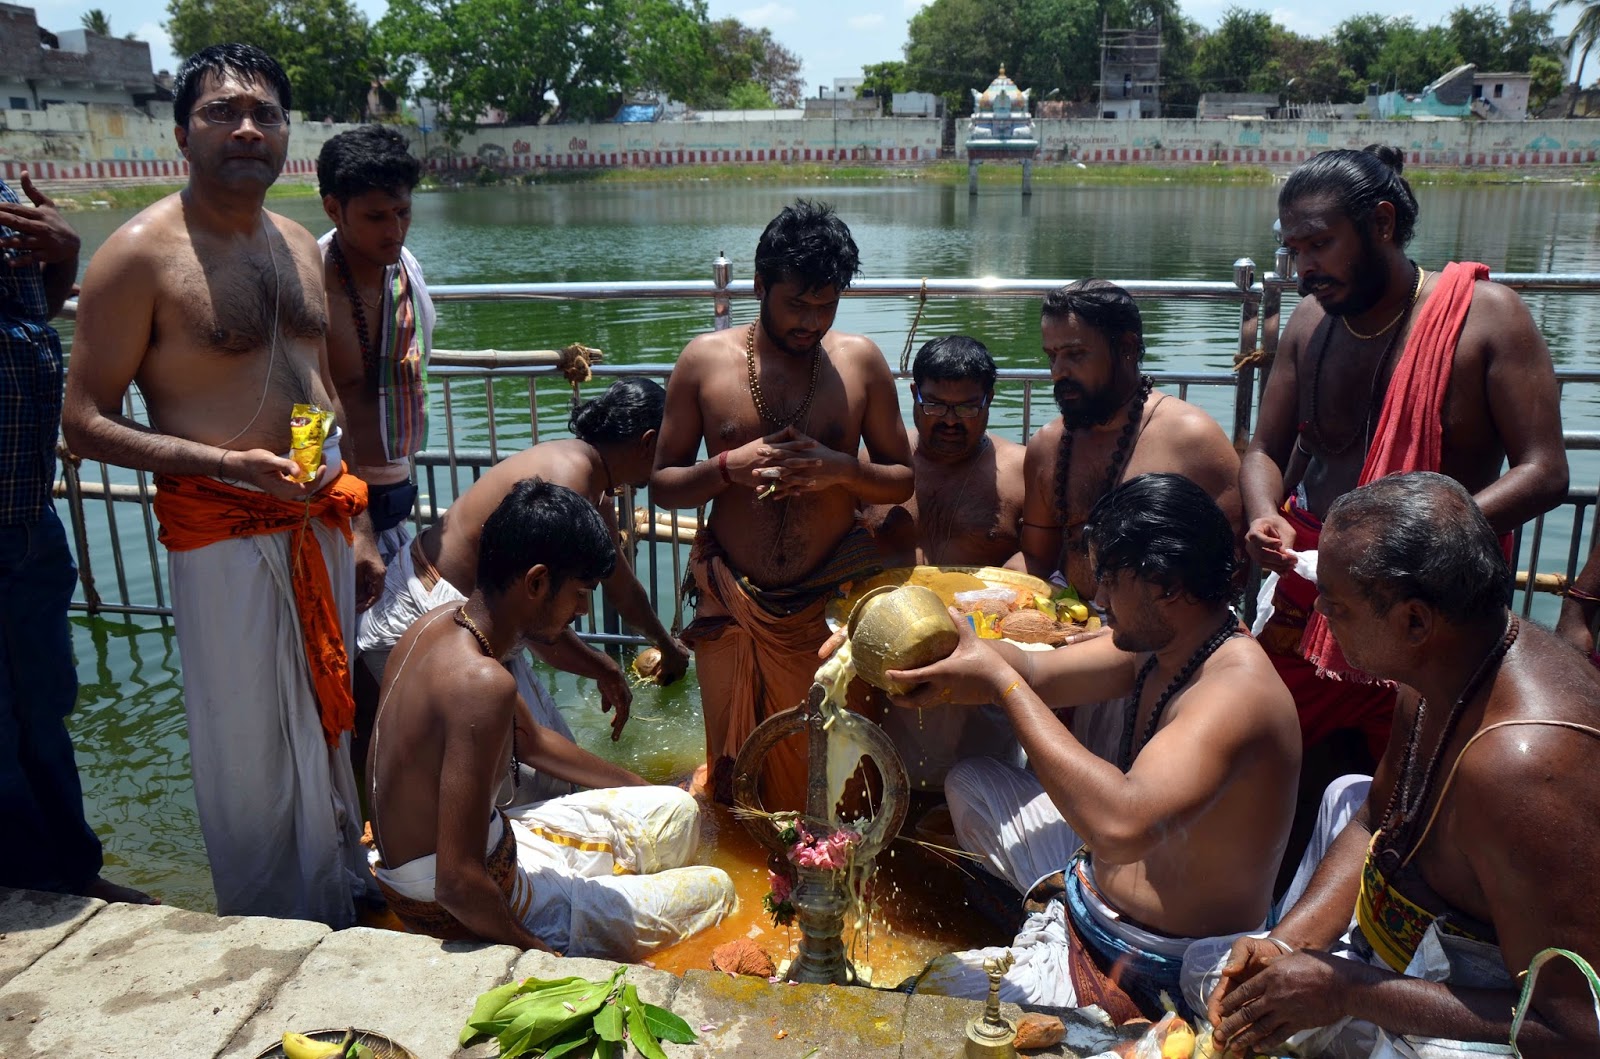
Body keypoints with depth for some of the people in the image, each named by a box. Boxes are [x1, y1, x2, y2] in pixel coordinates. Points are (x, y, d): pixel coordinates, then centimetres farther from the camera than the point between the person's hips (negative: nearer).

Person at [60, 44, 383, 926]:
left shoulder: (298, 245, 10)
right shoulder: (142, 253, -10)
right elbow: (85, 421, -10)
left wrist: (355, 526, 12)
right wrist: (227, 464, -22)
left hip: (319, 521, 6)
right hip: (224, 537, -6)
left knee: (328, 723, 17)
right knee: (252, 752, 4)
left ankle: (341, 901, 36)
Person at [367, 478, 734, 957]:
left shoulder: (444, 621, -1)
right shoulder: (482, 683, -33)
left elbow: (530, 740, 16)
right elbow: (458, 884, -33)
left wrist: (642, 787, 23)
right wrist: (543, 953, -16)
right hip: (457, 915, -9)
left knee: (677, 812, 15)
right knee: (714, 890, -1)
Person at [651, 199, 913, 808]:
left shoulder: (860, 361, 1)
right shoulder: (705, 359, 0)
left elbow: (902, 480, 6)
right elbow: (661, 484, 3)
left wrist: (841, 469, -14)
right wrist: (729, 467, -16)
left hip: (830, 608, 0)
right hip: (733, 611, 1)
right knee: (735, 773, 14)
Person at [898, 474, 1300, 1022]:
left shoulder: (1238, 689, -33)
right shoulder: (1159, 642, -3)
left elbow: (1121, 825, -47)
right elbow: (1037, 672, 4)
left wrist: (1002, 681, -39)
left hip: (1147, 970, -9)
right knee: (970, 782, 21)